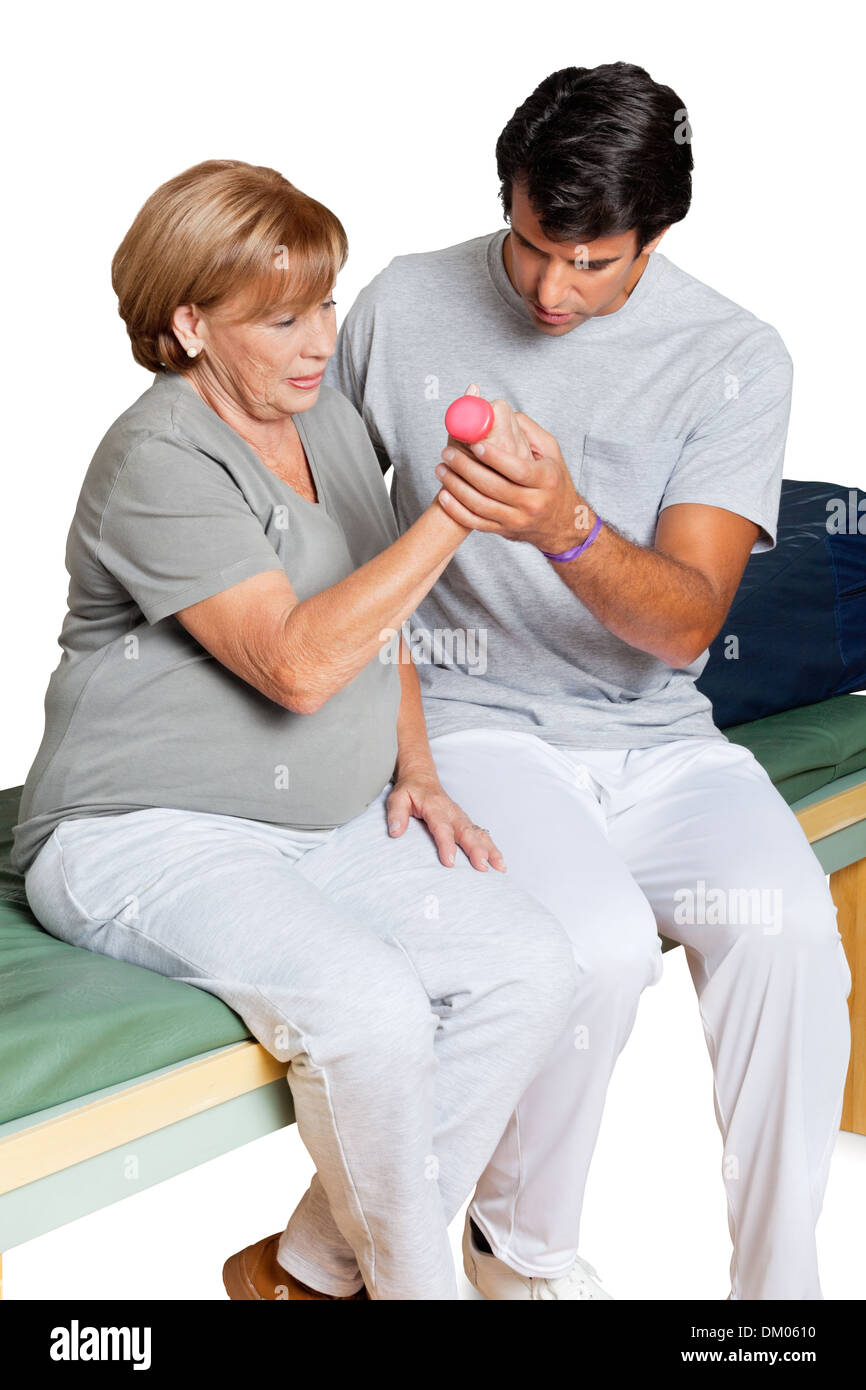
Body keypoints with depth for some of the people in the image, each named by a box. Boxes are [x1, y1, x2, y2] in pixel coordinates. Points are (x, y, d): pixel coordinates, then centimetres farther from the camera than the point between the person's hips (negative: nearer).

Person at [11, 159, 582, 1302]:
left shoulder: (332, 422, 11)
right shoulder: (159, 464, -15)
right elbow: (300, 665, -26)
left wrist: (415, 772, 7)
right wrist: (453, 516, -26)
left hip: (333, 822, 8)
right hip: (146, 837, -7)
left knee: (534, 967, -13)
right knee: (372, 1004, -31)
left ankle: (312, 1266, -2)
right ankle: (415, 1282, -2)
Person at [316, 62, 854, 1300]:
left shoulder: (734, 359, -4)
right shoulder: (404, 306, 0)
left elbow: (686, 622, -13)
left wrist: (569, 528, -33)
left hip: (658, 739, 2)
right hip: (476, 724, -1)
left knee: (786, 923, -26)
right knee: (603, 943, -27)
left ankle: (780, 1279, -6)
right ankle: (523, 1247, 3)